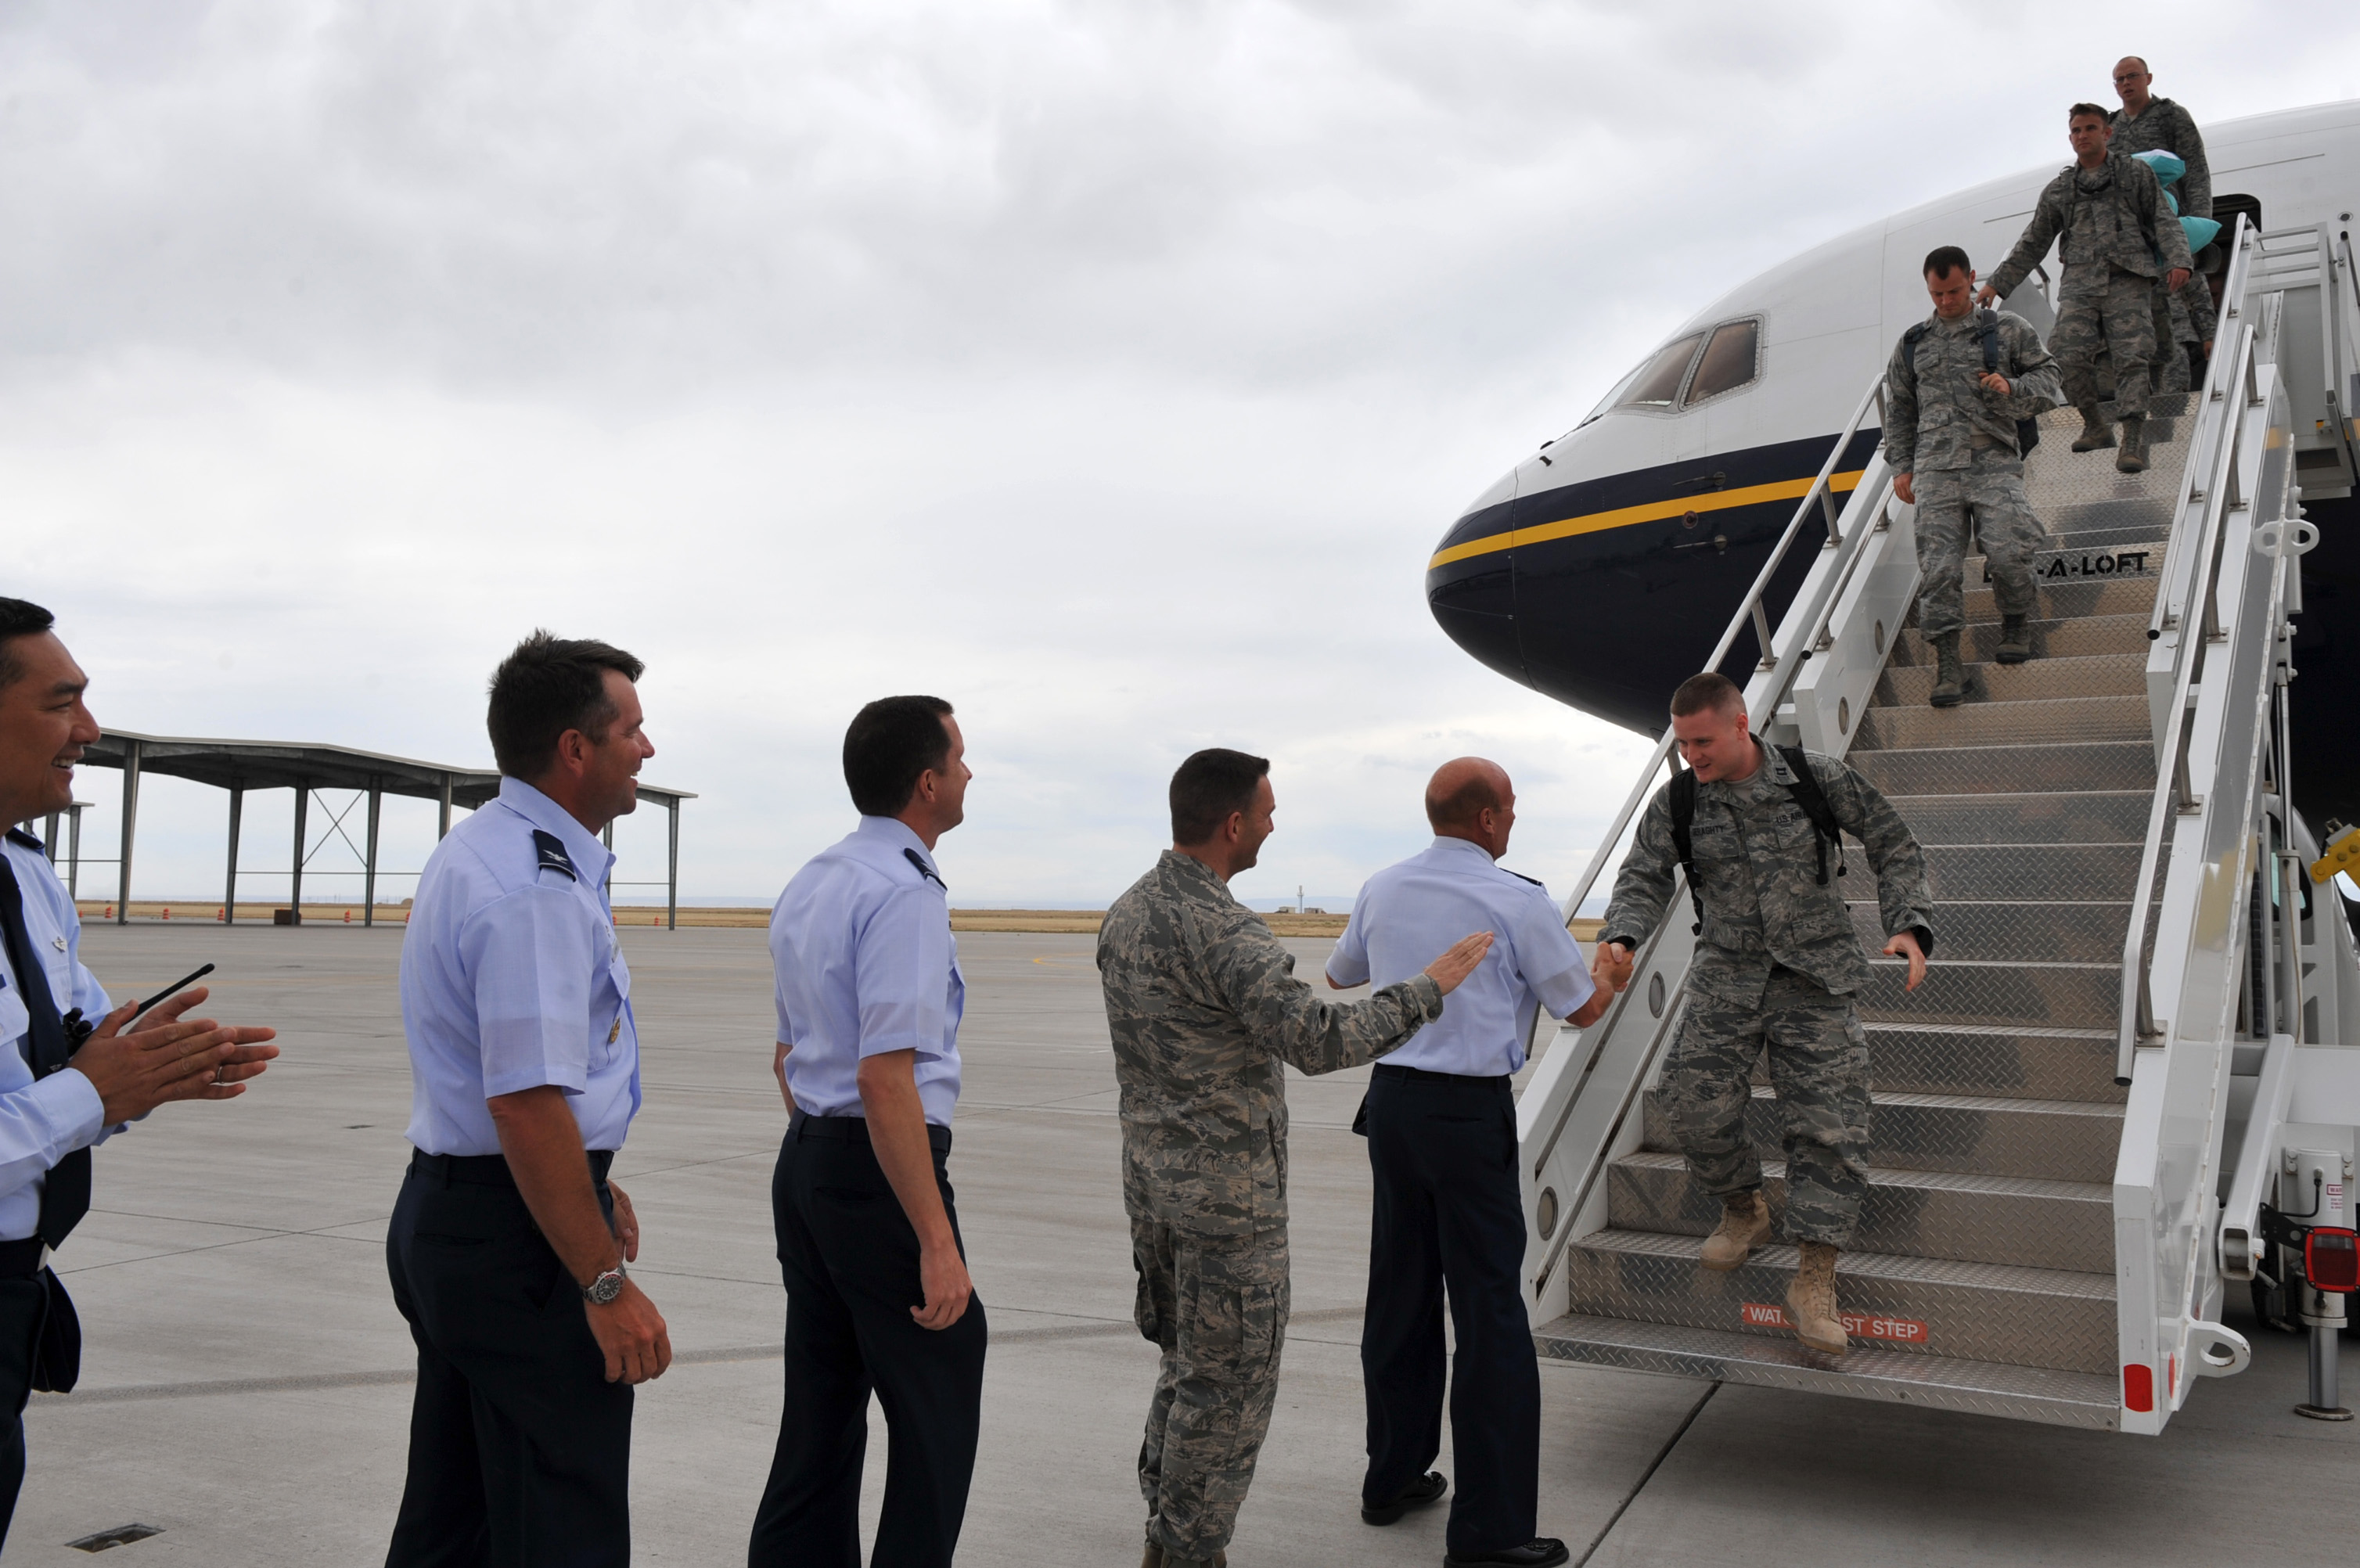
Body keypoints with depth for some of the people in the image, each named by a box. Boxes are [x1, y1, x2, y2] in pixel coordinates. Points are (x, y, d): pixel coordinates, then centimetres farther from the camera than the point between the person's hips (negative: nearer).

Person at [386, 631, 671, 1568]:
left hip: (442, 1210, 10)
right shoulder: (539, 891, -22)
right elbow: (527, 1105, -27)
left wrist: (592, 1184, 25)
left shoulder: (478, 851, 12)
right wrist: (606, 1284, -22)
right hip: (517, 1237, -10)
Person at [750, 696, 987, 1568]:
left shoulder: (808, 886, 13)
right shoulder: (906, 893, -17)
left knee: (821, 1410, 16)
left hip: (804, 1167, 9)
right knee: (936, 1428, 2)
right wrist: (937, 1241, -23)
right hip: (879, 1176, -9)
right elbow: (885, 1077, -24)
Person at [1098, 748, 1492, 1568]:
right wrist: (1428, 988, -17)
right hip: (1228, 1191, -9)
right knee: (1229, 1380, 5)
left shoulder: (1126, 912, 5)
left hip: (1151, 1177, 9)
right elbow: (1321, 1042, -27)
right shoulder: (1225, 930, -23)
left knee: (1187, 1364, 21)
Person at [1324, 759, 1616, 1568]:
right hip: (1470, 1112, -6)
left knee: (1400, 1290, 17)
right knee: (1489, 1308, 0)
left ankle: (1393, 1478, 30)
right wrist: (1615, 974, 22)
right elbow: (1581, 1009, 1)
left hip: (1391, 1098, 6)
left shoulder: (1382, 890, 6)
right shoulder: (1517, 901, -10)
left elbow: (1340, 975, 24)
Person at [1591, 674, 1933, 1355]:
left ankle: (1814, 1280, 3)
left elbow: (1895, 846, 4)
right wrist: (1621, 937, -18)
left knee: (1828, 1125, -7)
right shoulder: (1677, 802, -1)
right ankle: (1743, 1207, 20)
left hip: (1815, 982, -1)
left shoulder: (1817, 780, -5)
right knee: (1695, 1106, -11)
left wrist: (1908, 925, -10)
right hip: (1725, 980, 2)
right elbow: (1644, 877, 3)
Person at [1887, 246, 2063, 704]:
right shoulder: (1912, 343, 20)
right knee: (1938, 564, -10)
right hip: (1934, 468, 2)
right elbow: (1898, 409, 24)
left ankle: (2016, 619, 12)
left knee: (2007, 552, -19)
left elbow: (2048, 380, 13)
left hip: (1995, 462, -2)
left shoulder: (2009, 330, 14)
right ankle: (1947, 662, -7)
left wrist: (2012, 389, -9)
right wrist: (1900, 466, 15)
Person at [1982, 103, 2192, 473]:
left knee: (2131, 357, -15)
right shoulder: (2058, 190, 21)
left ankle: (2134, 439, -20)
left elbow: (2164, 221, 9)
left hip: (2128, 279, -2)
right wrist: (1997, 284, 18)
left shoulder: (2135, 173, 16)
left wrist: (2178, 260, -8)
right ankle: (2095, 426, 0)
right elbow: (2032, 244, 24)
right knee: (2069, 356, -17)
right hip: (2080, 280, 2)